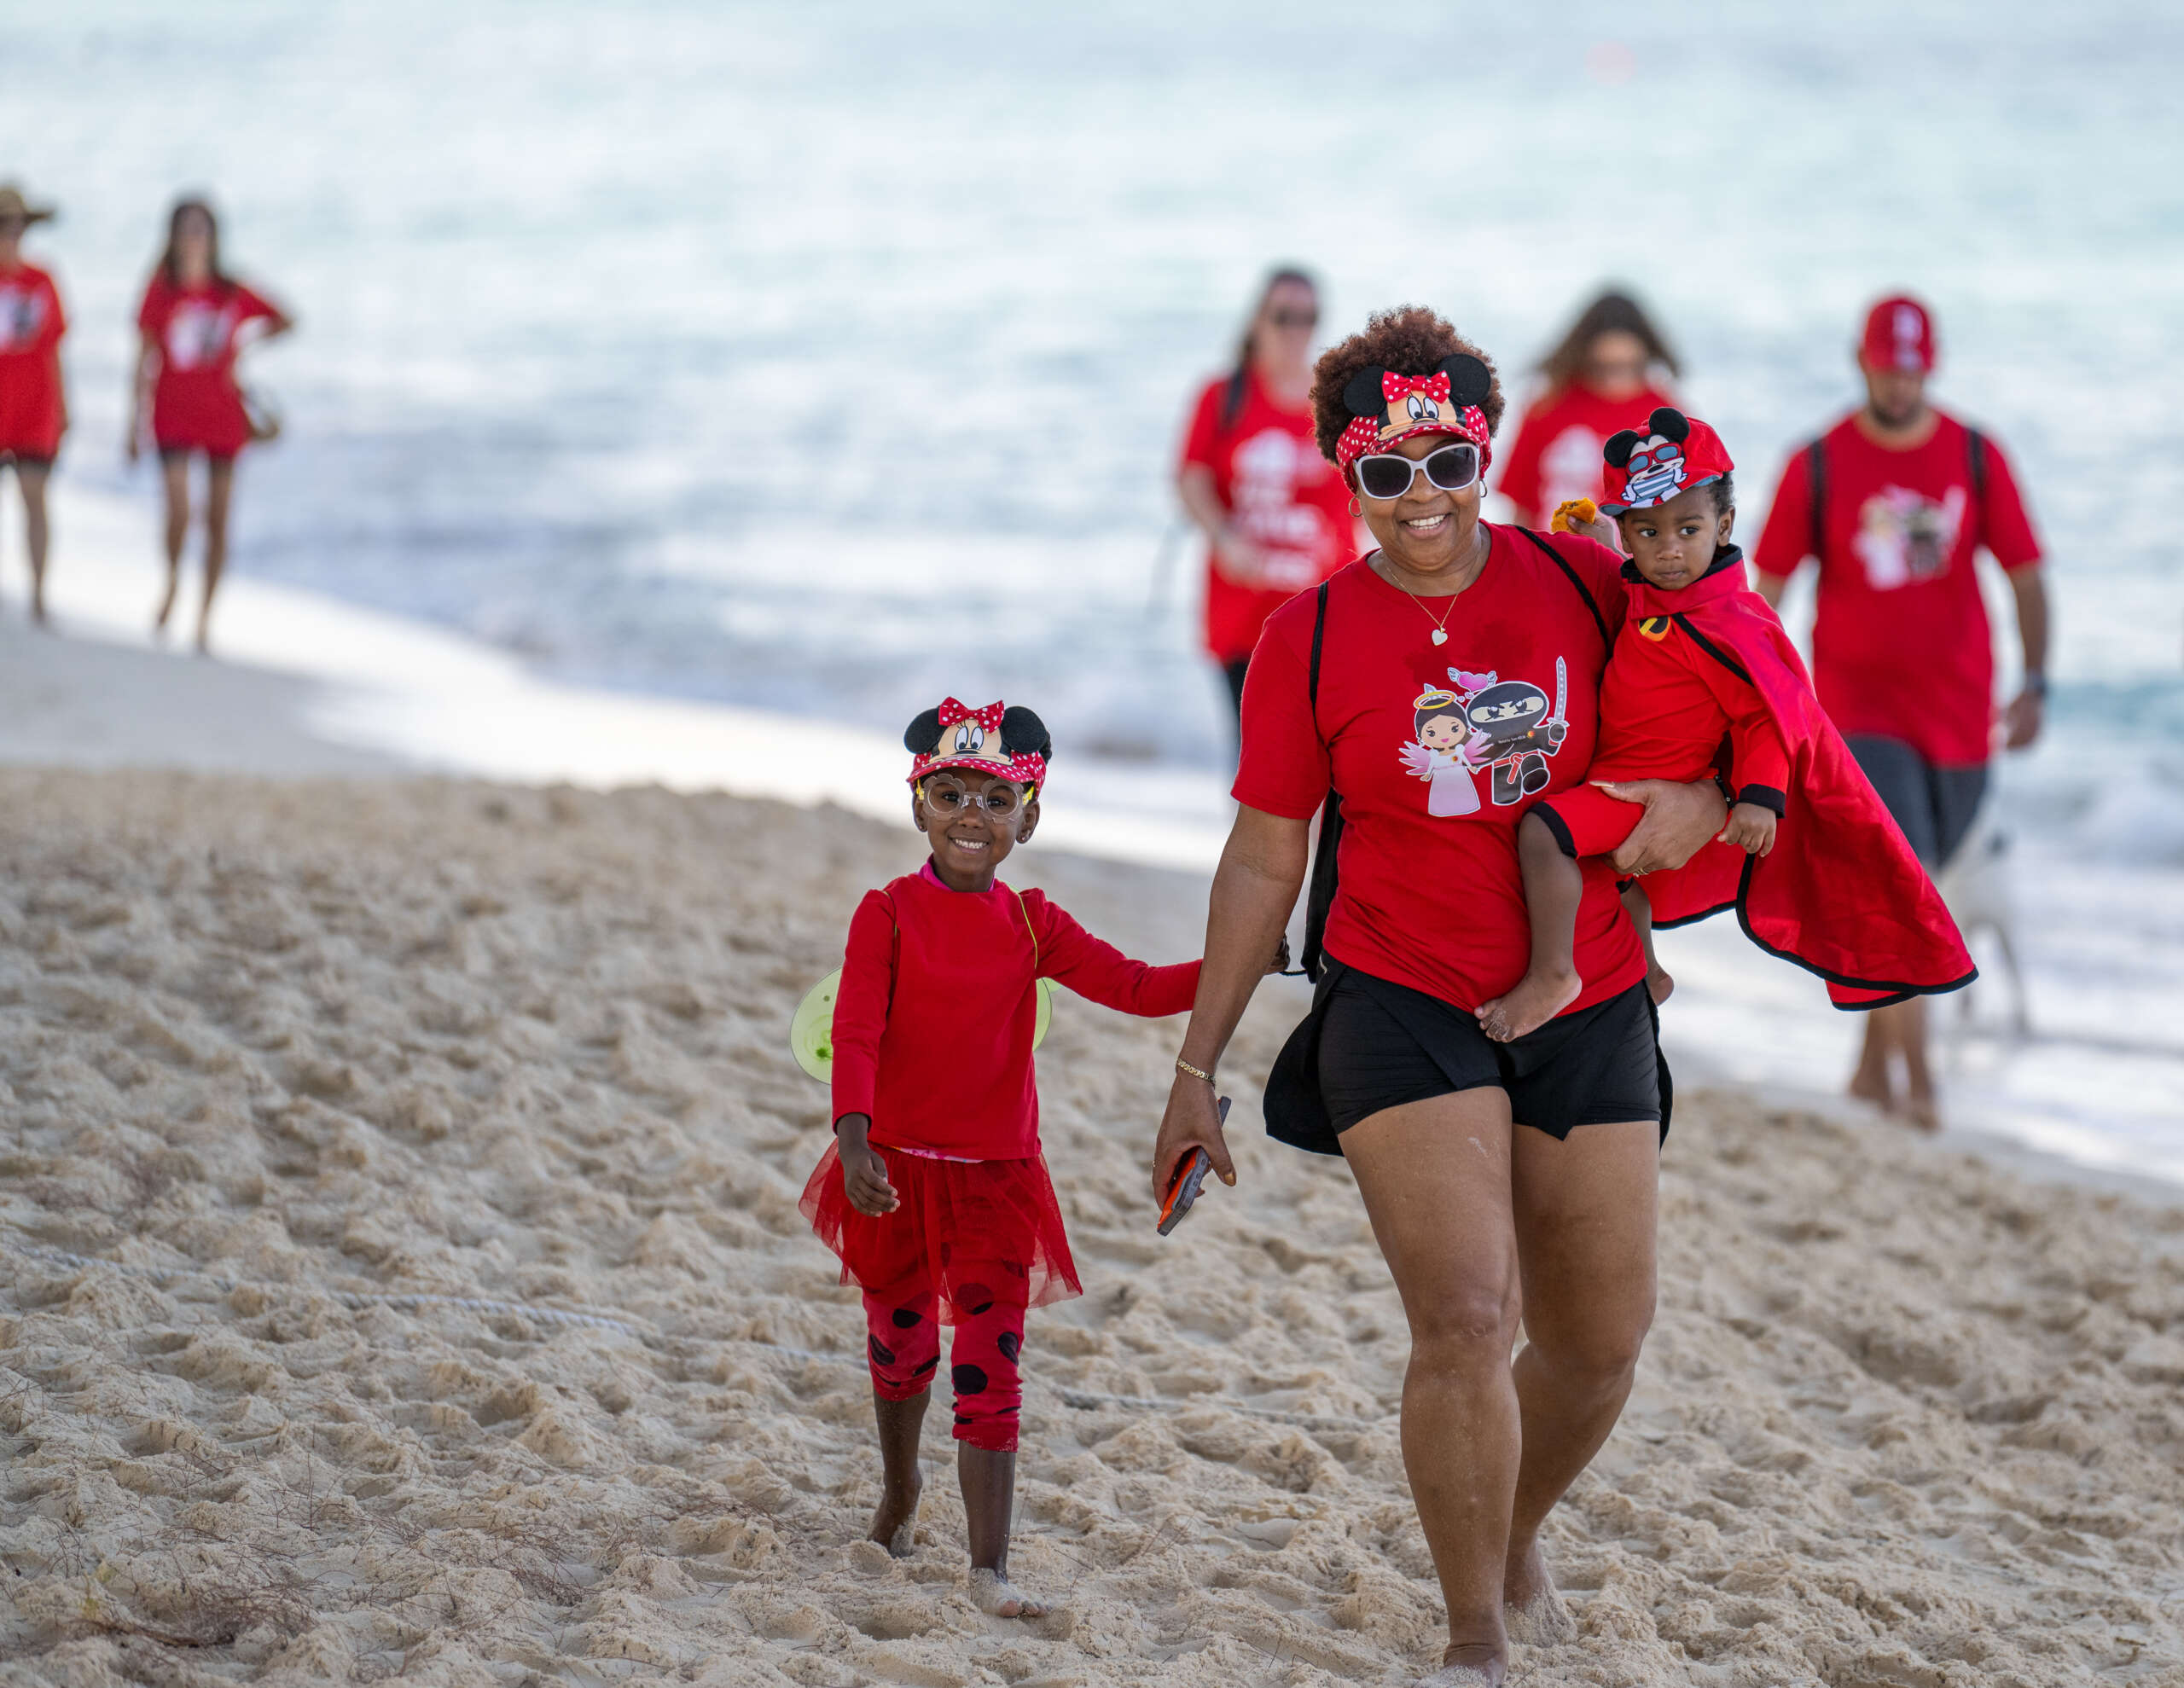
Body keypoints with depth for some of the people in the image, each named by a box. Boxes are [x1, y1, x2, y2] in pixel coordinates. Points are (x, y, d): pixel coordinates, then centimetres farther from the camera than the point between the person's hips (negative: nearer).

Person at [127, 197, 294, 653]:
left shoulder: (232, 293, 2)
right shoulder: (161, 291, -1)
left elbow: (285, 321, 16)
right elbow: (146, 359, 1)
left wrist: (243, 342, 3)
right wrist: (136, 423, -1)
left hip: (224, 418, 2)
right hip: (174, 415, -2)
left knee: (217, 519, 4)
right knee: (178, 509, -17)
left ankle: (206, 616, 15)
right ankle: (172, 579, 12)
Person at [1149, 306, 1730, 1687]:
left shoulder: (1582, 583, -2)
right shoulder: (1309, 641, -5)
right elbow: (1262, 862, 2)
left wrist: (1709, 797, -10)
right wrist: (1198, 1069, 3)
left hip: (1587, 1007, 3)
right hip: (1402, 1004, -3)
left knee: (1603, 1340, 12)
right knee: (1466, 1320, -19)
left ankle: (1519, 1536, 43)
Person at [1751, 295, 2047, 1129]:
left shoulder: (1976, 458, 1)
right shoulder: (1818, 466, -5)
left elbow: (2025, 575, 2)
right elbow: (1766, 584, 2)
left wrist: (2034, 683, -9)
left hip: (1958, 709, 3)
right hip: (1860, 707, -3)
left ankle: (1874, 1065, 30)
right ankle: (1919, 1082, -15)